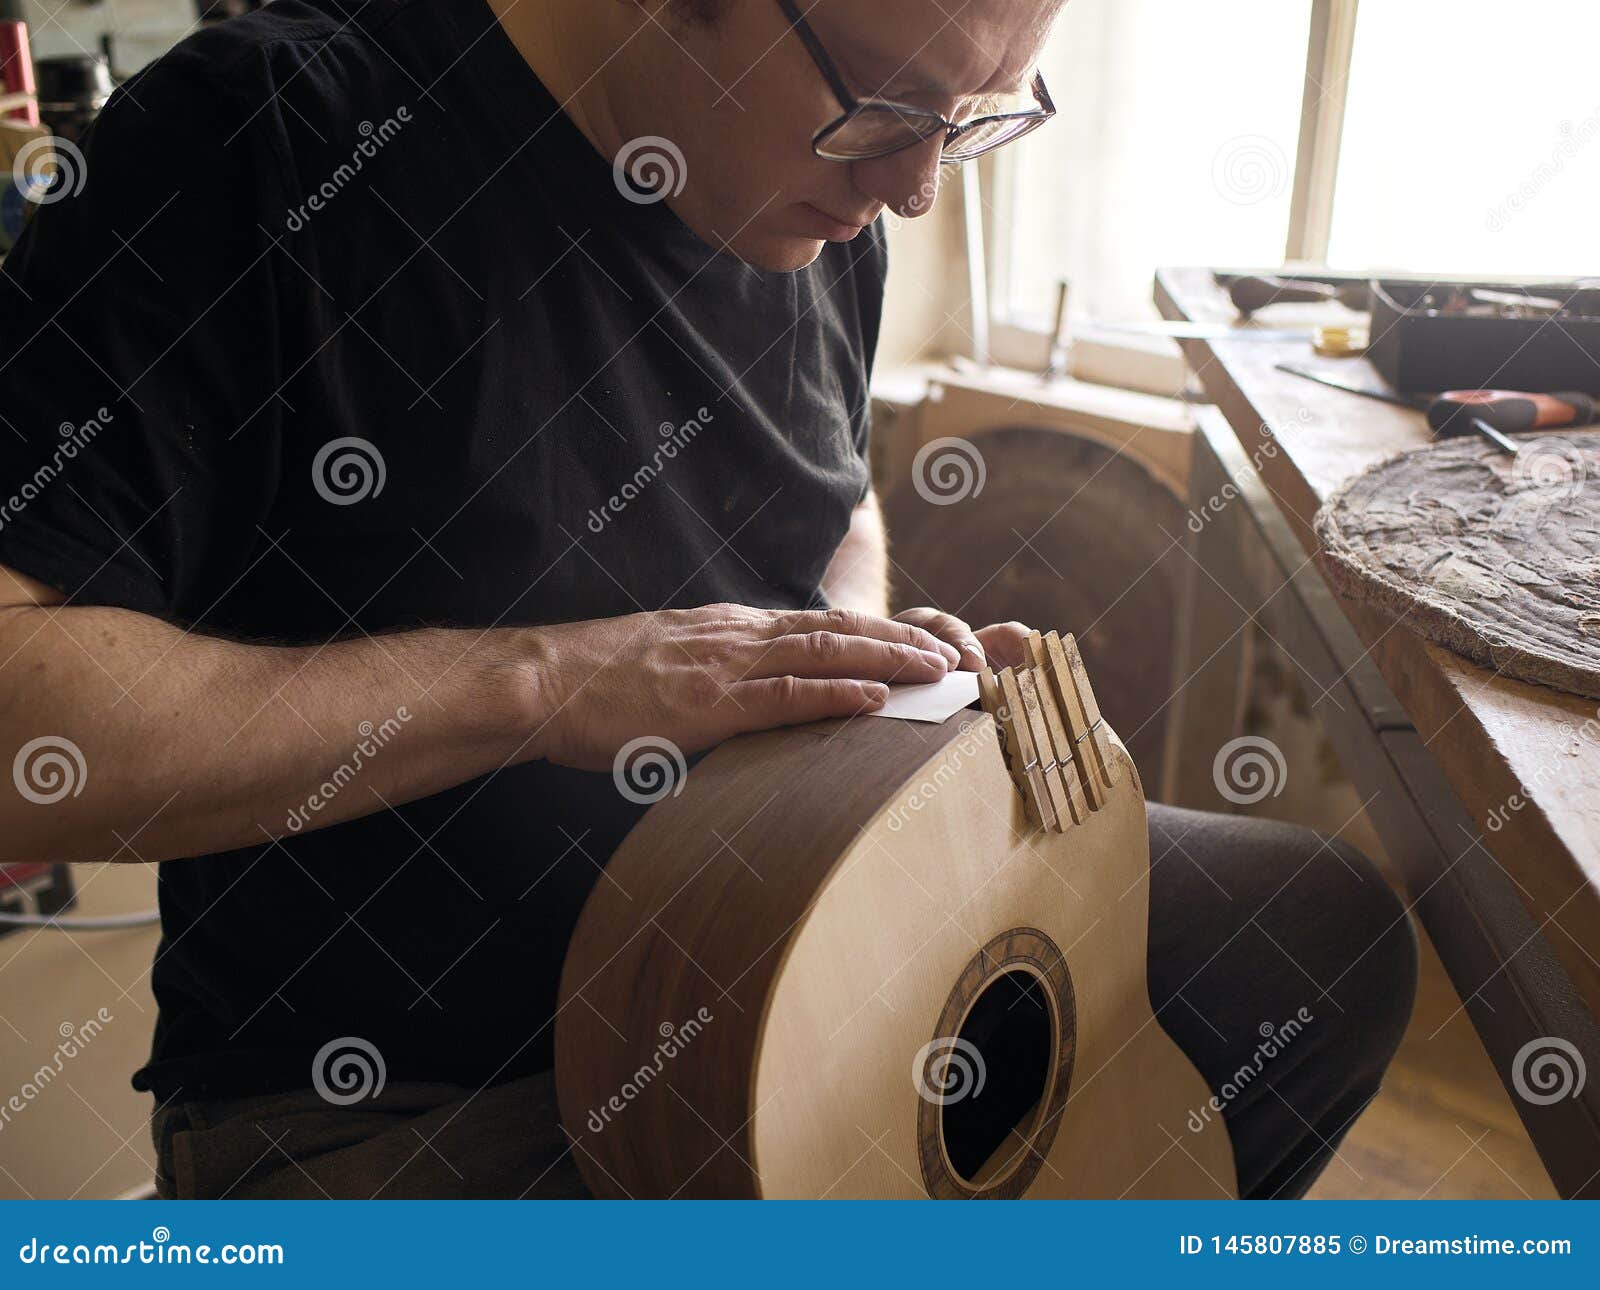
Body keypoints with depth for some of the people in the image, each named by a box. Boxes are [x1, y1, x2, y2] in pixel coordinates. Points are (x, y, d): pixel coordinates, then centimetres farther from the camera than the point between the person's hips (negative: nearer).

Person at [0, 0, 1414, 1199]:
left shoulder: (823, 205, 2)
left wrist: (860, 655, -2)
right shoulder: (257, 143, -19)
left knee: (1333, 928, 5)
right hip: (397, 1081, -5)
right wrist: (541, 678, -29)